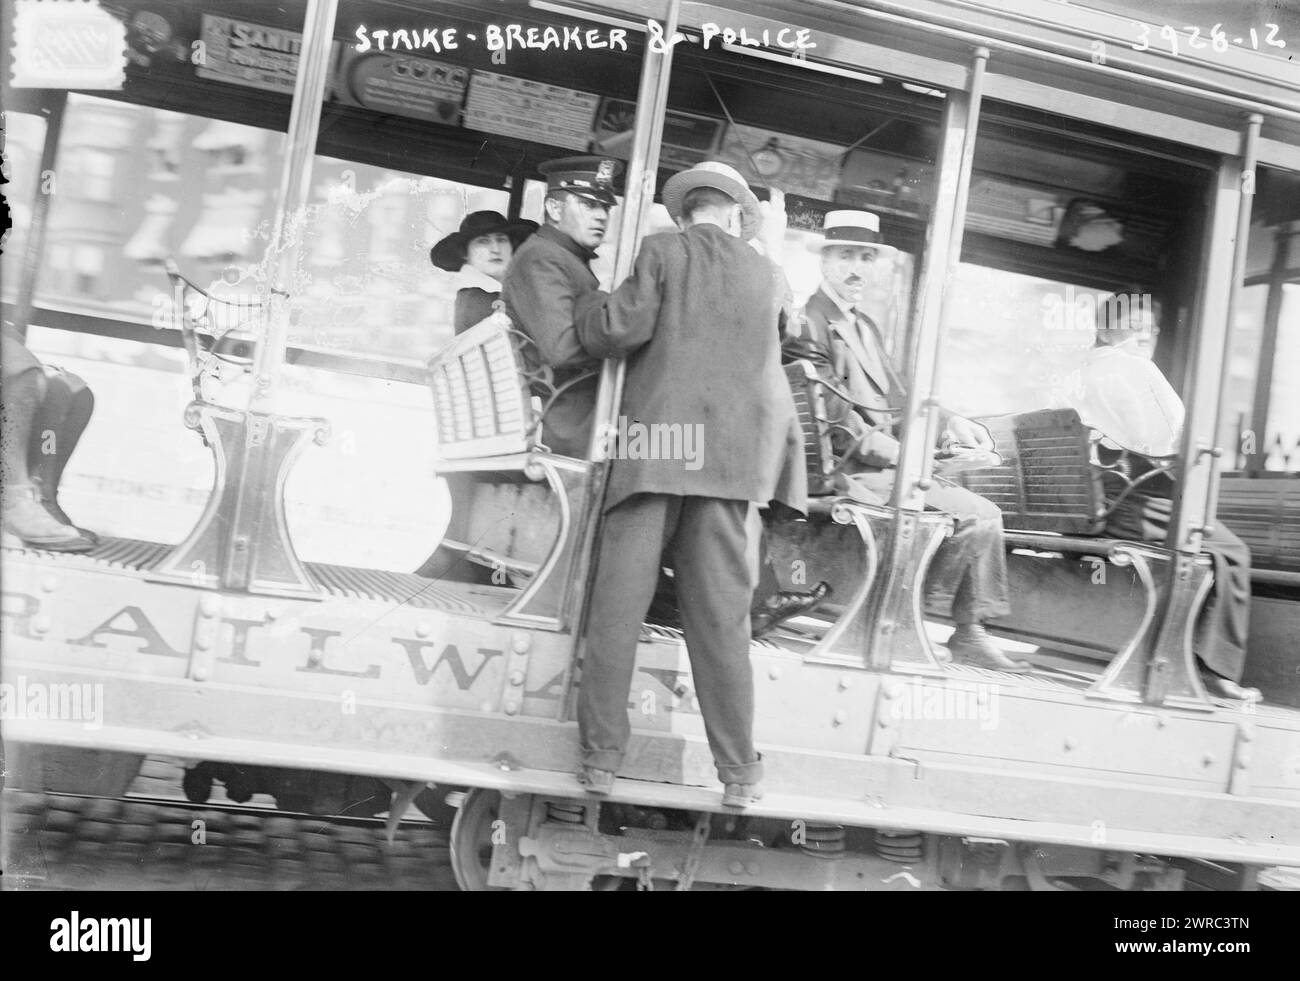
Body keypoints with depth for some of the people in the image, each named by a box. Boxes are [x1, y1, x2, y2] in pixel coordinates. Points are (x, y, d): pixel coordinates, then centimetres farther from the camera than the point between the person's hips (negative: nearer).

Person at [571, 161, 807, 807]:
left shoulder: (664, 251, 5)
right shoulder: (766, 276, 16)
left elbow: (620, 330, -5)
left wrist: (589, 304, 13)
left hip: (654, 442, -2)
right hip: (729, 453, 3)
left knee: (618, 603, 1)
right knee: (720, 612, 4)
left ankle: (601, 756, 3)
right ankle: (738, 771, 8)